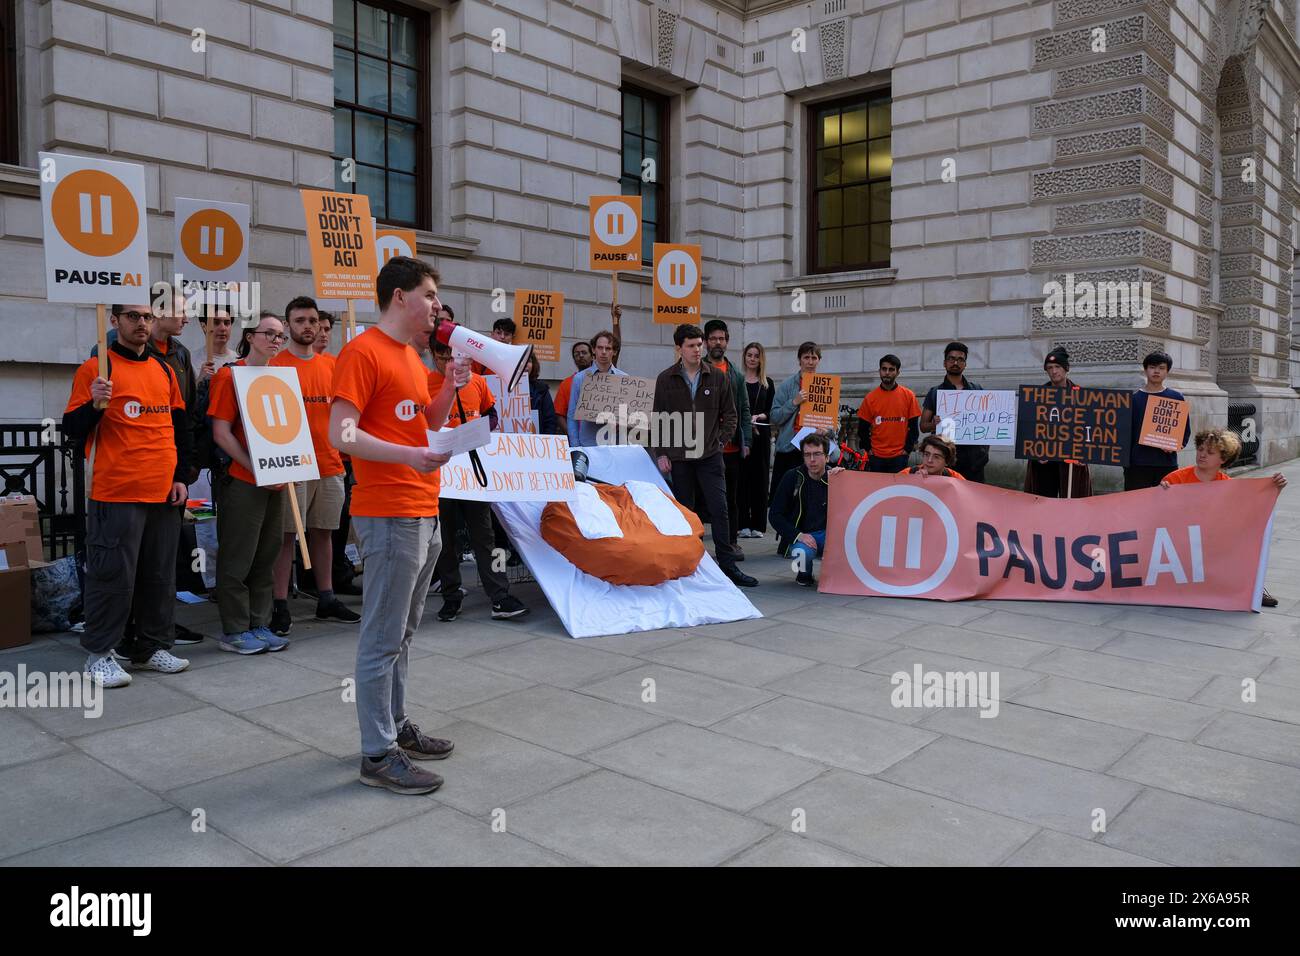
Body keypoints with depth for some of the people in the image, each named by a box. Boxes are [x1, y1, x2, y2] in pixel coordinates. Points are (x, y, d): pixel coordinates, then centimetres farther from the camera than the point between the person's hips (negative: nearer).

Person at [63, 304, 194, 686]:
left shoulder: (165, 370, 14)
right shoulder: (96, 368, -2)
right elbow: (73, 430, -4)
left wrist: (180, 477, 11)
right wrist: (95, 403, -22)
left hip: (163, 493, 5)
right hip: (116, 493, -5)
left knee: (160, 575, 10)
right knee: (112, 575, -2)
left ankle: (153, 646, 20)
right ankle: (99, 655, 9)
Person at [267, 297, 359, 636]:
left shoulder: (331, 365, 12)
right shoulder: (275, 364, -3)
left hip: (330, 464, 5)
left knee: (324, 531, 12)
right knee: (286, 533, -1)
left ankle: (326, 599, 20)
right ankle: (280, 605, 6)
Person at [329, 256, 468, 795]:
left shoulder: (412, 357, 18)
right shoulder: (362, 352, -10)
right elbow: (341, 435, -17)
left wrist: (450, 389, 8)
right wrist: (407, 456, -28)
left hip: (424, 512, 9)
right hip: (390, 515, -9)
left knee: (402, 632, 16)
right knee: (384, 638, -4)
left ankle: (396, 727, 28)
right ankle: (378, 756, 4)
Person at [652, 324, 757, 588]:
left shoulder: (718, 377, 4)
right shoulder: (666, 379, 3)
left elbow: (729, 415, 9)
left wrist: (720, 441, -2)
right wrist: (661, 454, 1)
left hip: (710, 455, 0)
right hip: (678, 456, 0)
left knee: (719, 508, -6)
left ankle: (728, 565, -1)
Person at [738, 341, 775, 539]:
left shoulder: (767, 383, 13)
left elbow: (772, 411, 10)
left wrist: (760, 416, -10)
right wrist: (746, 421, -14)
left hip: (762, 434, 2)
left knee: (760, 477, 2)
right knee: (742, 476, -3)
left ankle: (758, 525, 7)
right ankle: (743, 524, 2)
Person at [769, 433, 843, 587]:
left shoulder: (835, 476, 0)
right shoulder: (792, 477, -7)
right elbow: (775, 515, -6)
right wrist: (799, 535, -19)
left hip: (825, 534, 2)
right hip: (796, 536, -2)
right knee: (804, 551, -36)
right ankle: (804, 575, 1)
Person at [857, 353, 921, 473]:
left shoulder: (908, 395, 1)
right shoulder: (870, 397, 3)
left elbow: (913, 426, 3)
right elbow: (862, 429, 7)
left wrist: (908, 449, -3)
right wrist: (868, 449, 0)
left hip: (899, 456, -1)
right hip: (876, 456, 1)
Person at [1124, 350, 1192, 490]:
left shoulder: (1177, 397, 7)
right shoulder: (1135, 398, 4)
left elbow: (1186, 429, 10)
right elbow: (1127, 431, 5)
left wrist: (1178, 444, -11)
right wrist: (1126, 461, -1)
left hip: (1167, 463, 1)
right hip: (1138, 463, -1)